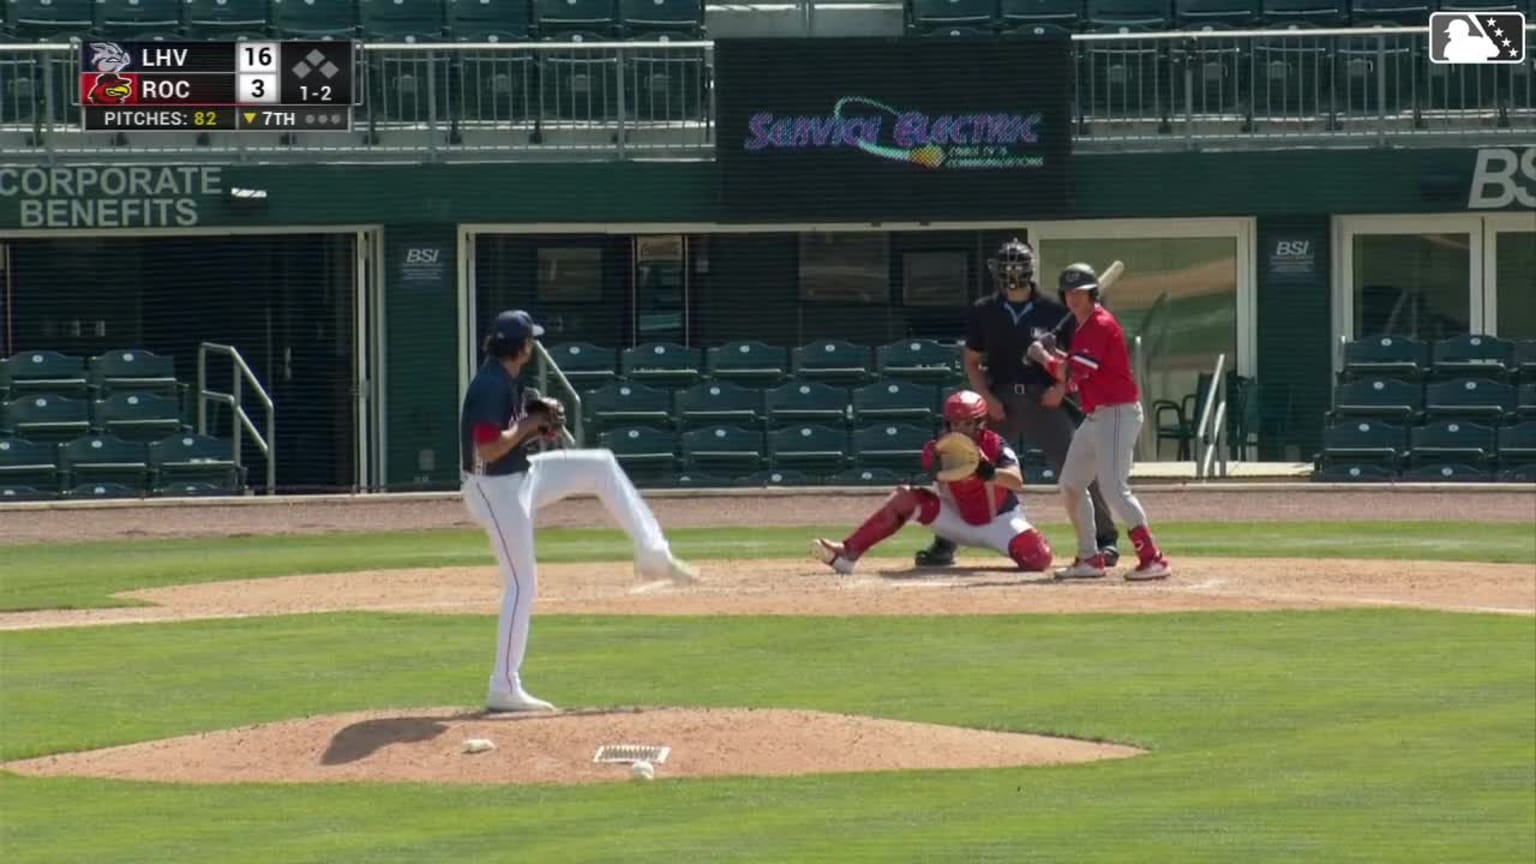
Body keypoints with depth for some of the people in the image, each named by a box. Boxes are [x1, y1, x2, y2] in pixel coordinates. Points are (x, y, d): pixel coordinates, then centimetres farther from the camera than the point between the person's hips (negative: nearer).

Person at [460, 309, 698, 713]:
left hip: (521, 476, 10)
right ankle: (504, 689, -1)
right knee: (521, 583, -6)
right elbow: (489, 449, -31)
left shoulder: (508, 381, 6)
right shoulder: (490, 386, -23)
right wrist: (530, 424, -19)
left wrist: (541, 422, -1)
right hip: (496, 489, -10)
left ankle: (652, 554, 15)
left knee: (599, 466, 12)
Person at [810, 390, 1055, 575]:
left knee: (1039, 560, -29)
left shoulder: (995, 446, -20)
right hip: (958, 520, 3)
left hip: (1000, 521, -2)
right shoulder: (938, 450, -11)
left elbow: (1017, 482, -36)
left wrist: (989, 472, -57)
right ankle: (847, 554, -22)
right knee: (905, 497, -17)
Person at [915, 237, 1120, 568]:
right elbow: (972, 361, 12)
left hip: (1044, 400, -2)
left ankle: (1105, 540, 6)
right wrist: (987, 398, -3)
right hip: (1000, 401, 2)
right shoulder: (984, 312, 5)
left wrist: (1061, 387, -10)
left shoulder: (1053, 311, -2)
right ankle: (944, 544, 7)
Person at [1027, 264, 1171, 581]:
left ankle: (1153, 558, -20)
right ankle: (1089, 559, 20)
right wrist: (1055, 353, 8)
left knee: (1114, 488, -18)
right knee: (1071, 485, 13)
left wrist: (1042, 356, -6)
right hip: (1095, 417, 11)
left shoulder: (1100, 326, -16)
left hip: (1117, 414, -11)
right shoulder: (1085, 327, 16)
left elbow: (1071, 375, -20)